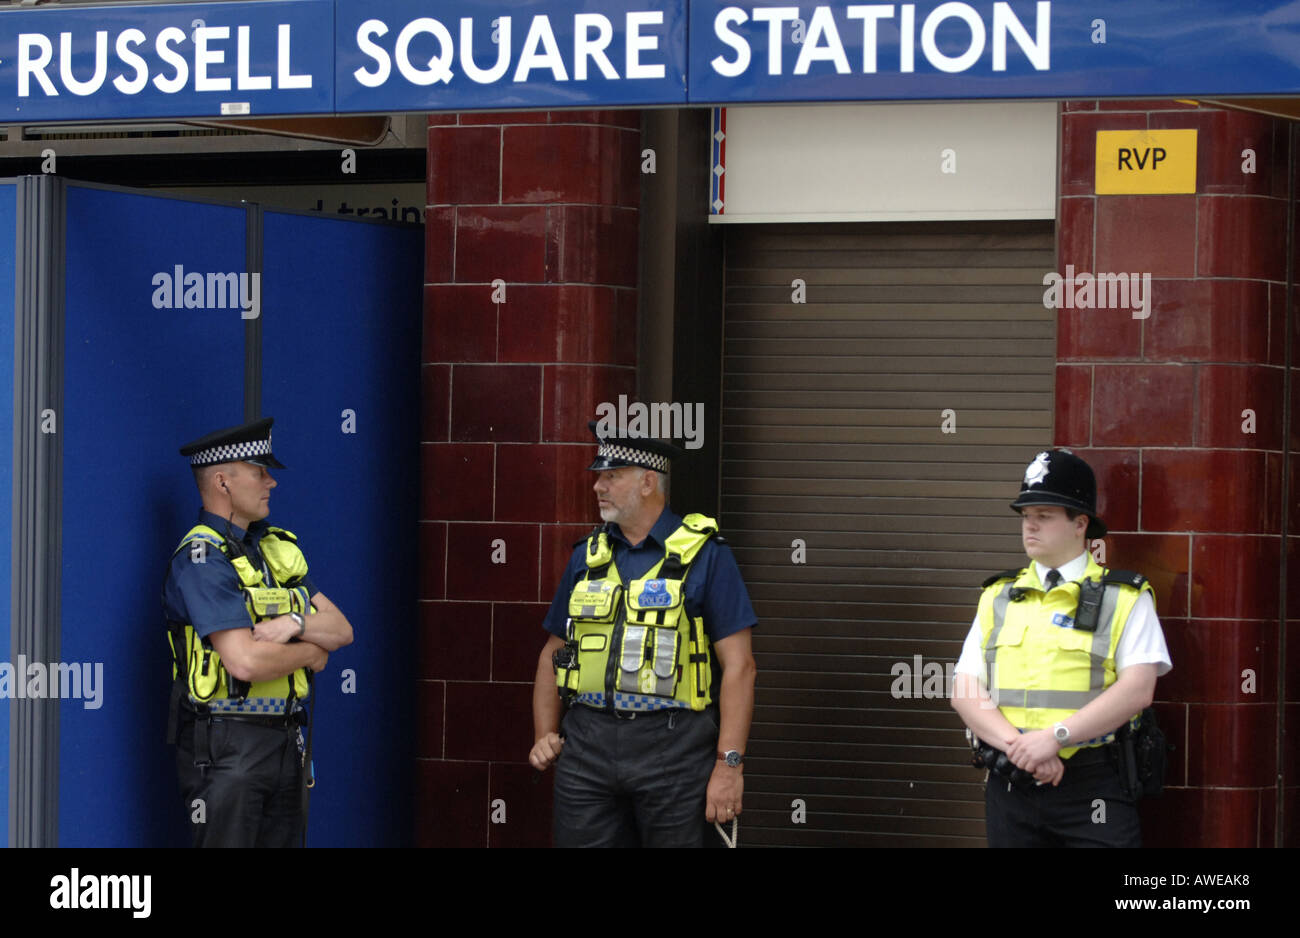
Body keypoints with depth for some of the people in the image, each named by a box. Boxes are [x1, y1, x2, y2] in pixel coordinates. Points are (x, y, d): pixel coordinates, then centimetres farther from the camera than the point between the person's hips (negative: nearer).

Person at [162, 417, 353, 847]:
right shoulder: (202, 559, -12)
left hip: (287, 742, 8)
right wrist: (311, 653, -4)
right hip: (227, 745, -8)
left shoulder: (278, 548, 14)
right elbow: (246, 661, -22)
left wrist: (294, 624, -13)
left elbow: (341, 630, 9)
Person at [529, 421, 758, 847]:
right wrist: (545, 734, 8)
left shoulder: (704, 554, -1)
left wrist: (730, 764, -12)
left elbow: (739, 665, -5)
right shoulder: (587, 556, 14)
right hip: (586, 746, 4)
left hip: (673, 748, -4)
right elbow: (553, 653, 22)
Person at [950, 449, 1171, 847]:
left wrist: (1054, 736, -17)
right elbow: (965, 691, 7)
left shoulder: (1125, 599, 4)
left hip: (1092, 788, -3)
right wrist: (1018, 744, -11)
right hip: (1010, 785, 3)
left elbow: (1137, 690, -9)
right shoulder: (998, 597, 15)